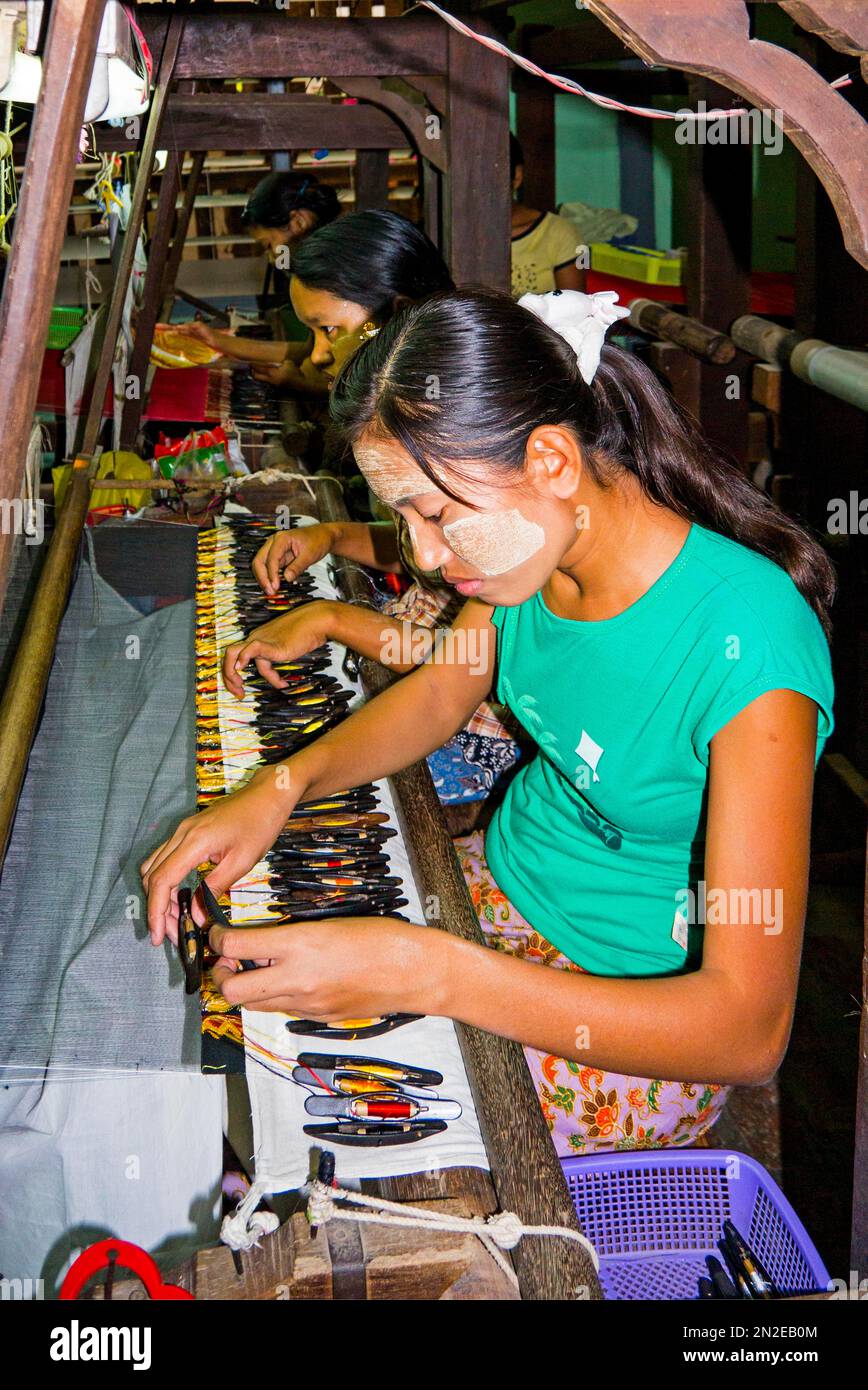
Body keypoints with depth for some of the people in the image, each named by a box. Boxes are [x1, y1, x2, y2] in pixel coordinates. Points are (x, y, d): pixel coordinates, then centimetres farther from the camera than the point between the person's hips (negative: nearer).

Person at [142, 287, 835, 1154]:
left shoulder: (745, 652, -32)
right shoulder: (533, 549, -12)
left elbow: (750, 1034, -33)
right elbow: (442, 692, 9)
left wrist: (420, 970, -40)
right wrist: (282, 786, -11)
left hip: (641, 1024, -6)